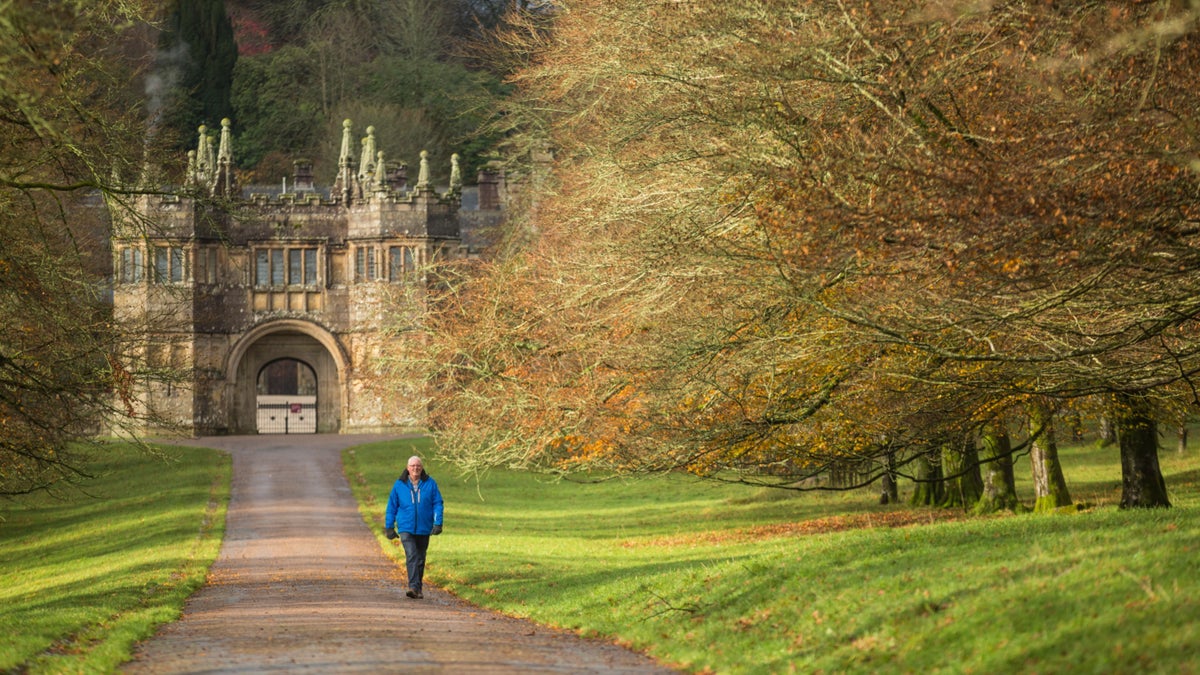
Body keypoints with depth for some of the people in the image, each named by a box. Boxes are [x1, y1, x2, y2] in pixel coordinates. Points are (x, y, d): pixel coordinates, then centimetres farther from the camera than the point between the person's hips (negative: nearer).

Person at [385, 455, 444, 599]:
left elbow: (437, 504, 2)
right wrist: (389, 526, 6)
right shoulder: (399, 485, 0)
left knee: (420, 559, 11)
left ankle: (418, 589, 22)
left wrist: (438, 523, -9)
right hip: (406, 528, -2)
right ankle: (413, 587, -25)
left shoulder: (430, 484, 0)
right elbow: (392, 506, 6)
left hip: (424, 529, 2)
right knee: (411, 556, -18)